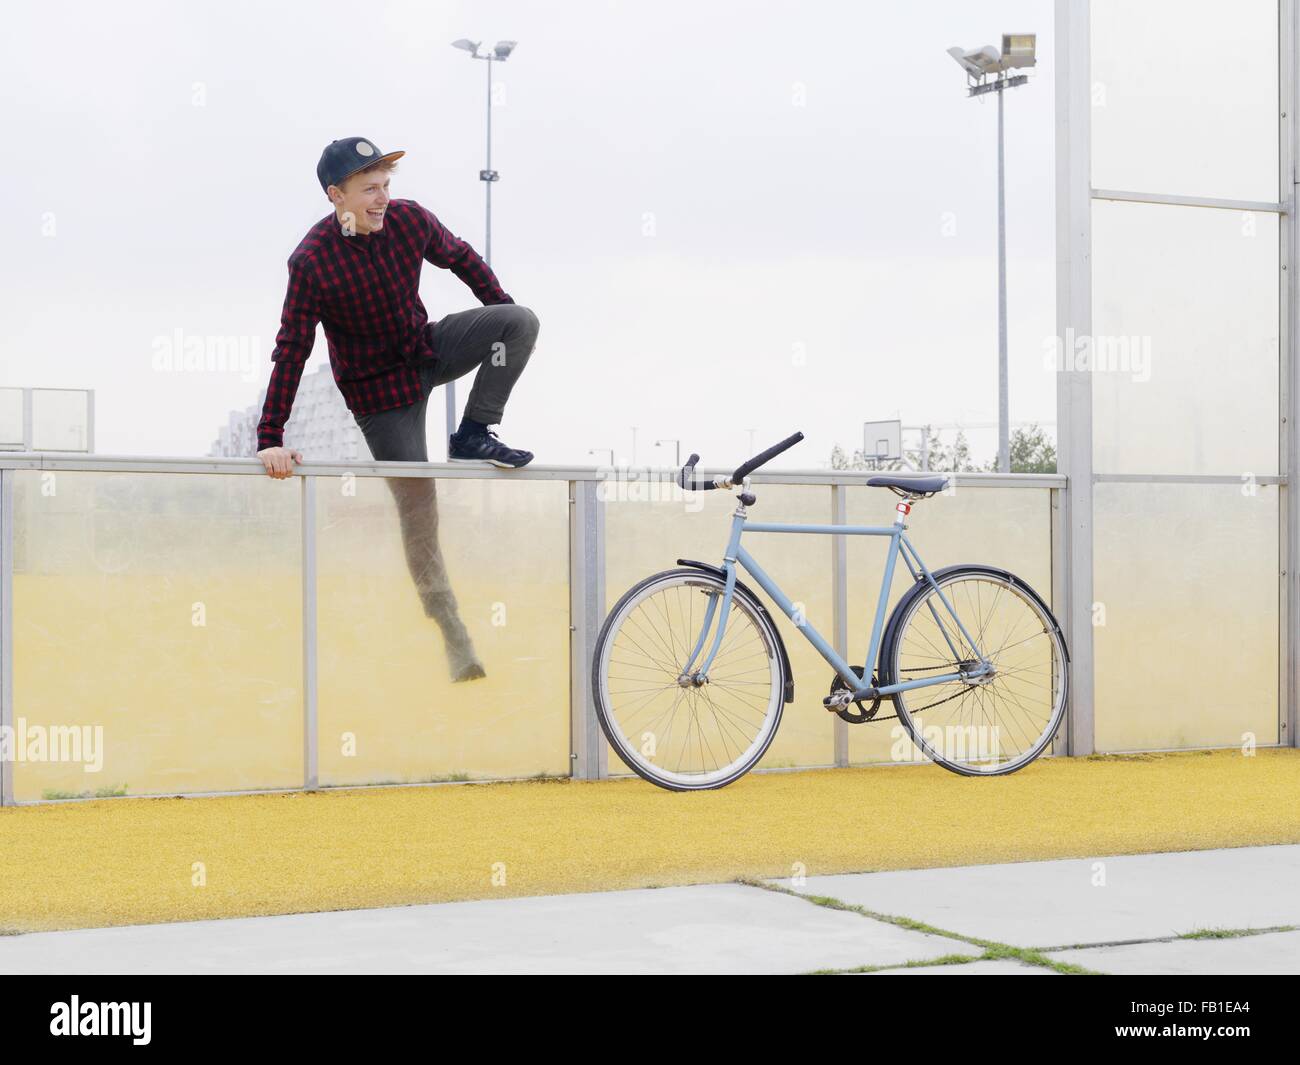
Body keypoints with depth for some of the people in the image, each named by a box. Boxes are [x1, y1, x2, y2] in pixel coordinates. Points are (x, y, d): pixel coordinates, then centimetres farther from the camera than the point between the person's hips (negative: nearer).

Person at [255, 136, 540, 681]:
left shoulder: (409, 220, -11)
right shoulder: (312, 261, -23)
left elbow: (461, 258, 8)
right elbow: (291, 351, -21)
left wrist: (504, 325, 11)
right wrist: (271, 439, -24)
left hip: (429, 350, 5)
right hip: (378, 386, -5)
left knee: (521, 319, -17)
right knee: (417, 507, -4)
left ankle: (474, 436, -8)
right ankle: (454, 638, 5)